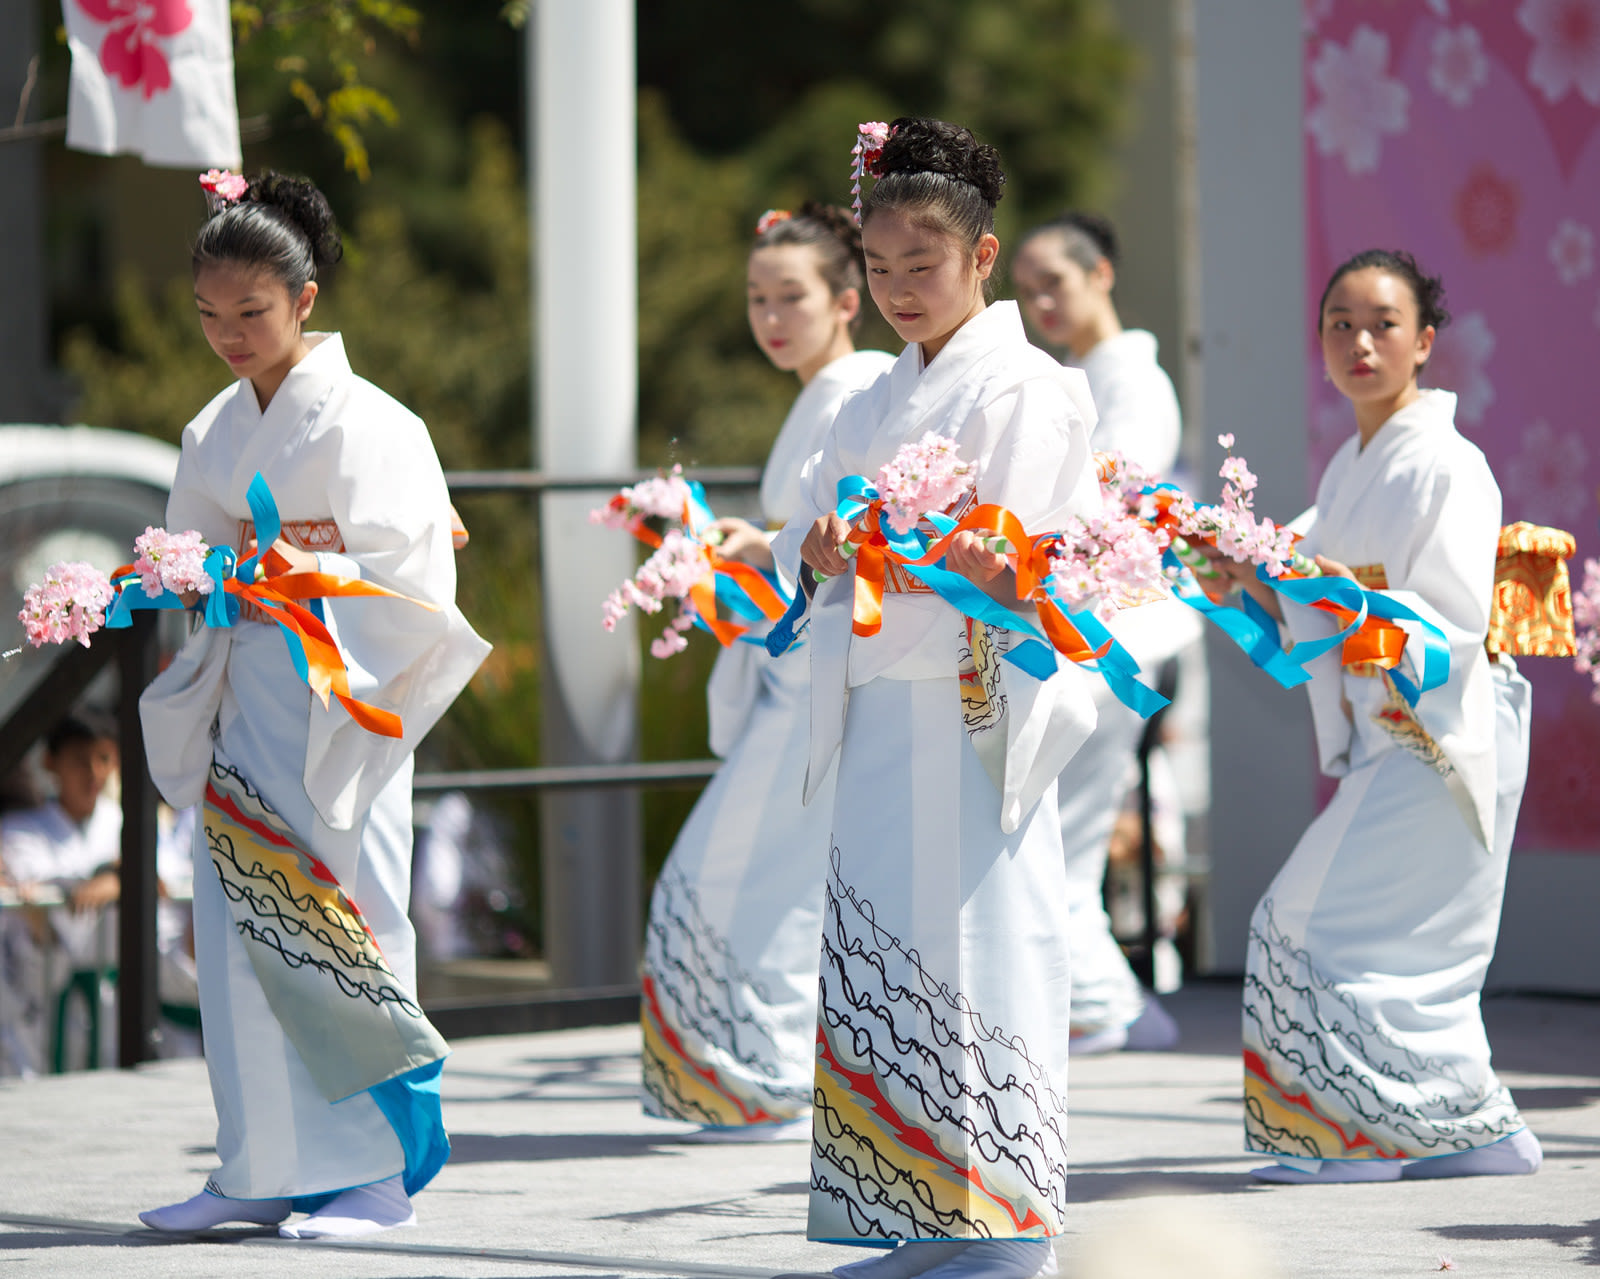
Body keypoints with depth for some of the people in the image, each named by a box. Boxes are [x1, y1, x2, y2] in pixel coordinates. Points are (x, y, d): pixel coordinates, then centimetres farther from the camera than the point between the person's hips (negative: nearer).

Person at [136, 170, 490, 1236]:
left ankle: (380, 1169, 0)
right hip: (242, 699, 7)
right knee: (243, 935, 4)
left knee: (333, 928, -7)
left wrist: (305, 576, -21)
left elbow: (411, 585, -12)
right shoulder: (215, 433, 13)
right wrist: (228, 573, -5)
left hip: (335, 705, -7)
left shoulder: (362, 423, -8)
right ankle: (267, 1170, 10)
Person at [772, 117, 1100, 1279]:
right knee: (879, 947, 5)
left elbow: (1037, 559, -13)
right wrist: (823, 552, -5)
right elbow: (810, 540, 18)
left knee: (976, 937, -9)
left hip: (975, 701, -8)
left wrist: (914, 562, -24)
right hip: (878, 703, 8)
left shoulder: (1027, 389, -4)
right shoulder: (881, 402, 21)